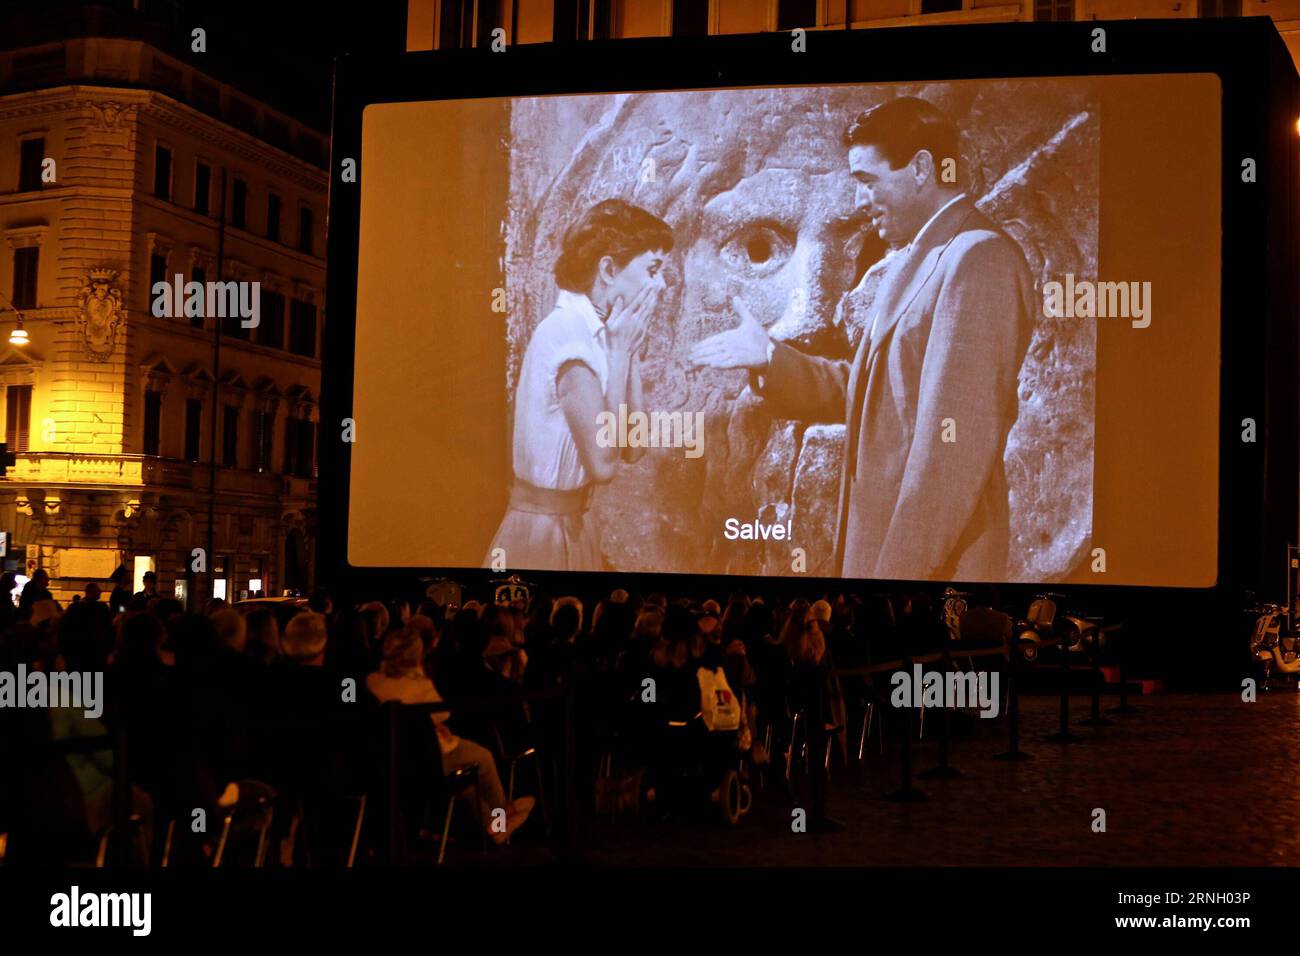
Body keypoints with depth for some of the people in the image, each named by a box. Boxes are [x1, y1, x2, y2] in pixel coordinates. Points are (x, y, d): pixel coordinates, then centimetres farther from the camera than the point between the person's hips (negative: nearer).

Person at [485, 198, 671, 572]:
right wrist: (620, 351, -17)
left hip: (573, 525, 9)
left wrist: (631, 351, -2)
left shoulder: (588, 330, 6)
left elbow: (633, 449, 3)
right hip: (543, 531, -9)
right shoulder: (568, 331, -19)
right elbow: (603, 464, -25)